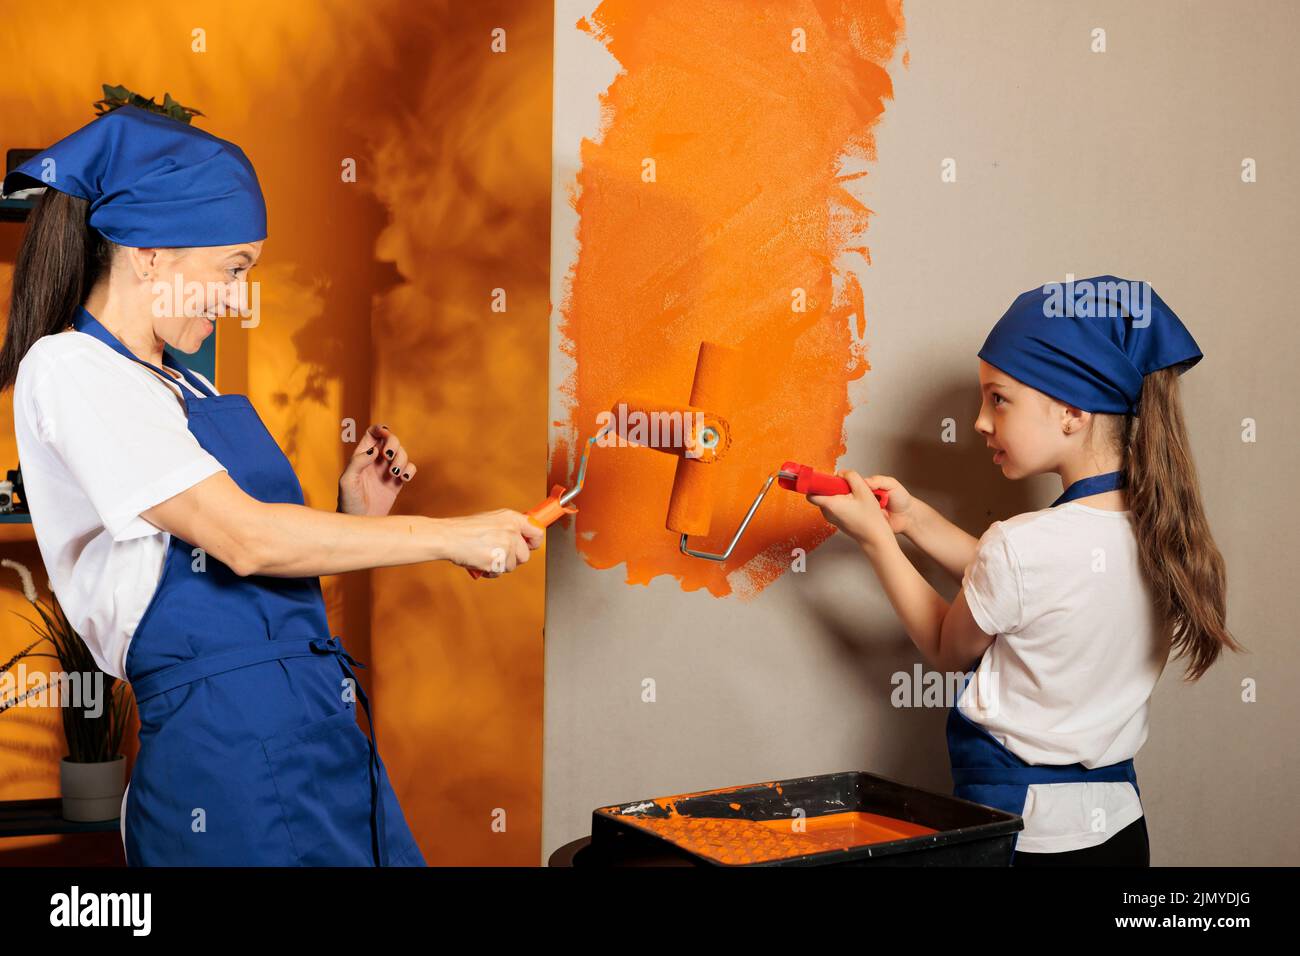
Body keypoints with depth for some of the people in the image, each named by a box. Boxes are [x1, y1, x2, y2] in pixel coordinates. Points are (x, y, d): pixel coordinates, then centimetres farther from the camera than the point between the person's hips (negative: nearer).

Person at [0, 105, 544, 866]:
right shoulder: (69, 370, -8)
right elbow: (245, 541, -18)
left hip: (323, 728, 8)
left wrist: (354, 517, 1)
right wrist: (449, 535, -13)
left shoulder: (182, 386, 16)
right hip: (231, 753, -7)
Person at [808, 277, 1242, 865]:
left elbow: (947, 650, -5)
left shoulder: (1023, 545, -24)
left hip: (1020, 830, -7)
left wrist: (875, 536, 0)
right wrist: (914, 517, 5)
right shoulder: (1156, 528, -4)